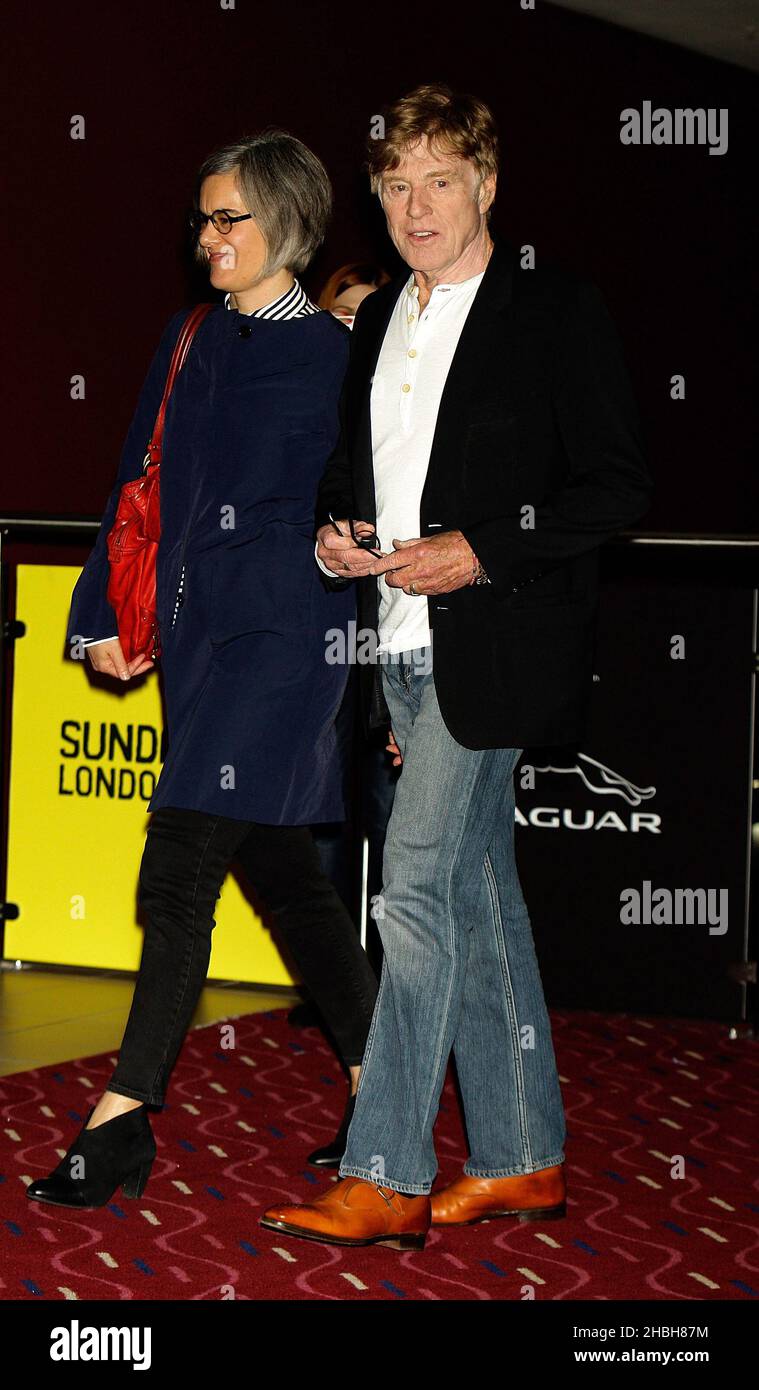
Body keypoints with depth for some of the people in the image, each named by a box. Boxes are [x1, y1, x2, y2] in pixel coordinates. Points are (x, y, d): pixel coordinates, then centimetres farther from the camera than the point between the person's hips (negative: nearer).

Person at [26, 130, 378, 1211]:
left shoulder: (334, 357, -5)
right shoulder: (191, 341, 13)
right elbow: (140, 487, 14)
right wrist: (106, 615, 9)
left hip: (280, 631, -7)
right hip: (195, 629, 7)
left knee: (178, 873, -11)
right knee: (277, 862, 12)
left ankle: (123, 1123, -6)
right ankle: (376, 1086, 23)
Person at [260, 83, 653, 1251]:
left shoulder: (555, 311, -6)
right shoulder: (380, 322, 15)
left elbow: (618, 485, -9)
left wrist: (480, 550, -18)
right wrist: (334, 531, 4)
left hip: (492, 647, -7)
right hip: (405, 649, 7)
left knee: (418, 884, -13)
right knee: (479, 900, 11)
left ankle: (386, 1176, -9)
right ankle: (524, 1158, 19)